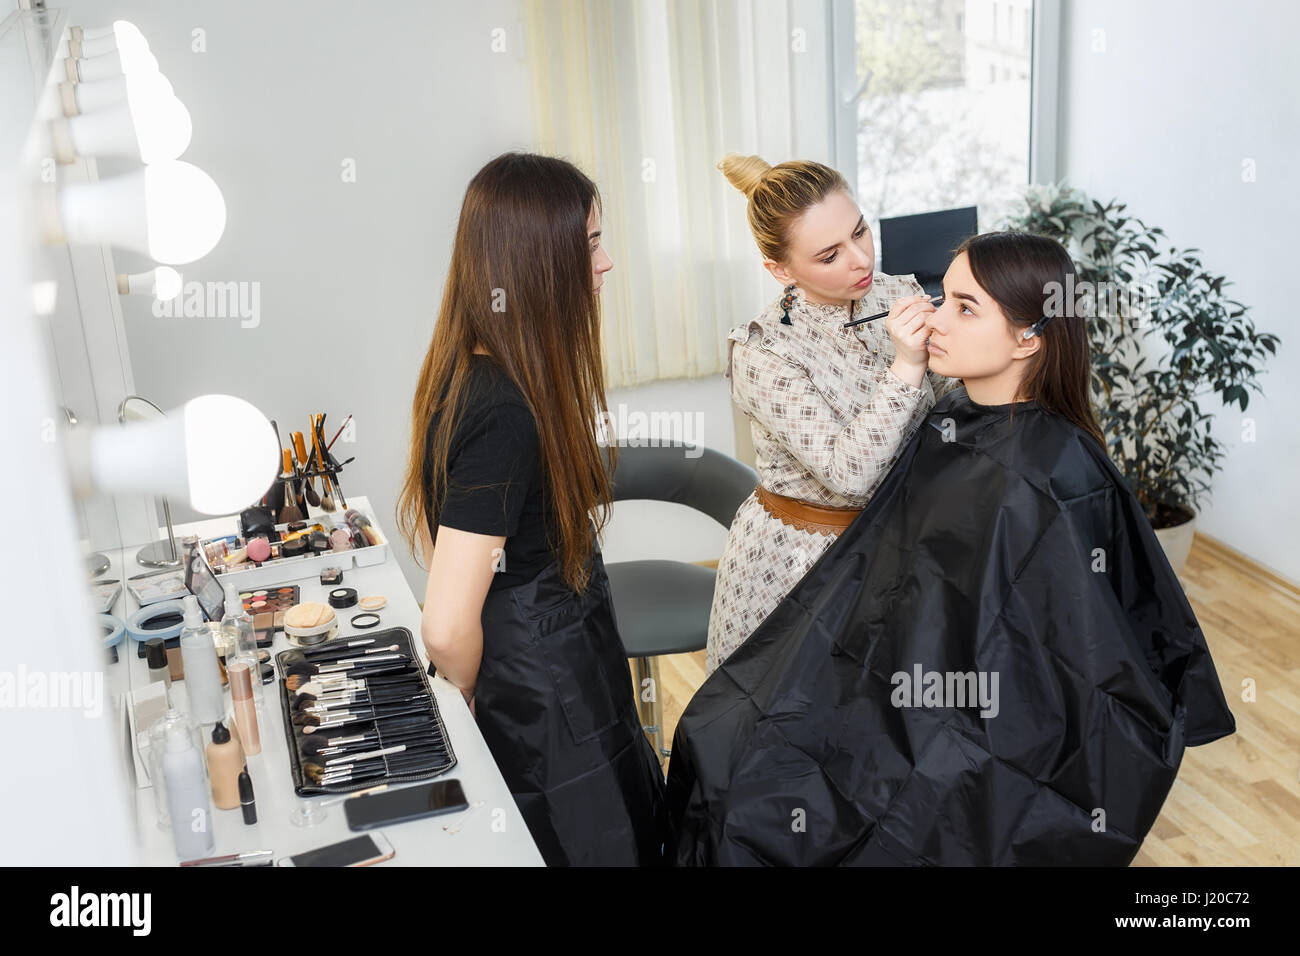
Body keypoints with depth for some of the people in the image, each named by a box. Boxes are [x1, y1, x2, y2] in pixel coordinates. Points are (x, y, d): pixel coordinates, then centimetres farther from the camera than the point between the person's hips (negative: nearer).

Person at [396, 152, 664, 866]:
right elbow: (447, 628, -31)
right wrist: (472, 699, -8)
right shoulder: (507, 415, -28)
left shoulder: (462, 372, 1)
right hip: (552, 695, -9)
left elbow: (422, 516, 15)